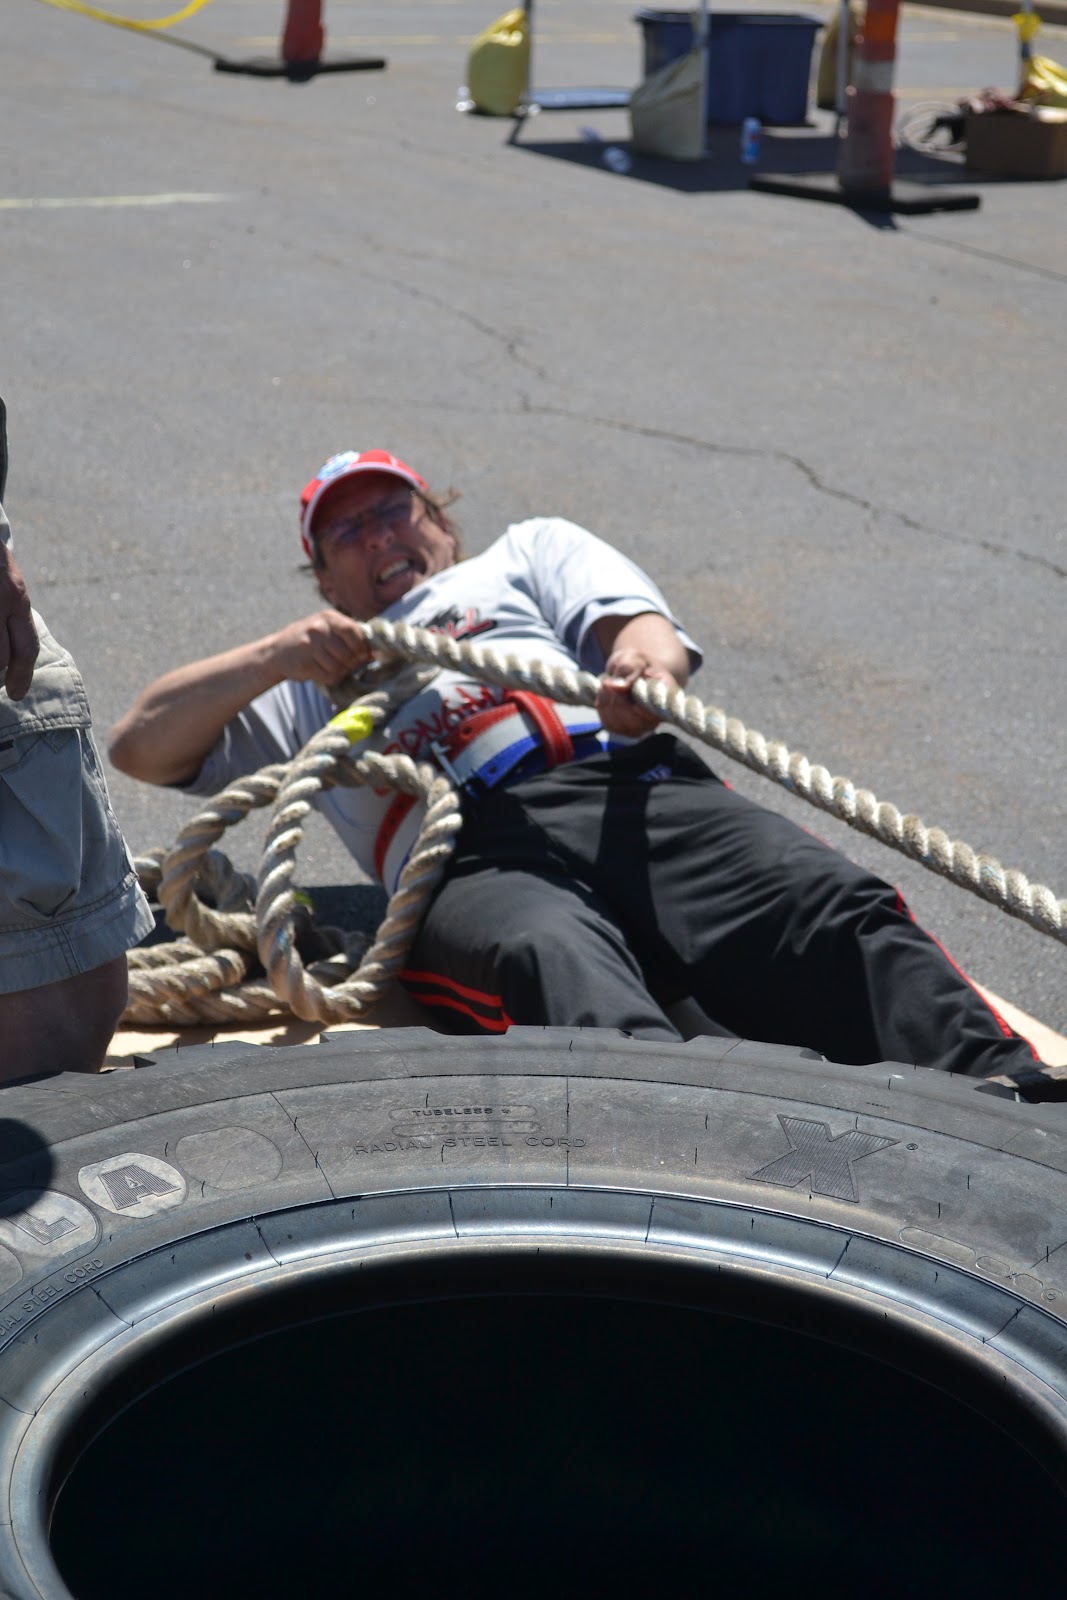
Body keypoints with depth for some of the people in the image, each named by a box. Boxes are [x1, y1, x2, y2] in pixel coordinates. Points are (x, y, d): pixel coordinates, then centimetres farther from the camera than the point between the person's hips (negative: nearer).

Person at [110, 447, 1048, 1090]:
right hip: (476, 858, -1)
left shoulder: (530, 552, 38)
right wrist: (276, 655, 13)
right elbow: (141, 747, 30)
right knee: (551, 964, -39)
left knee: (838, 913, -29)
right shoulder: (314, 686, 39)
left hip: (630, 785, 1)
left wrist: (646, 665, -10)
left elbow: (643, 629, 17)